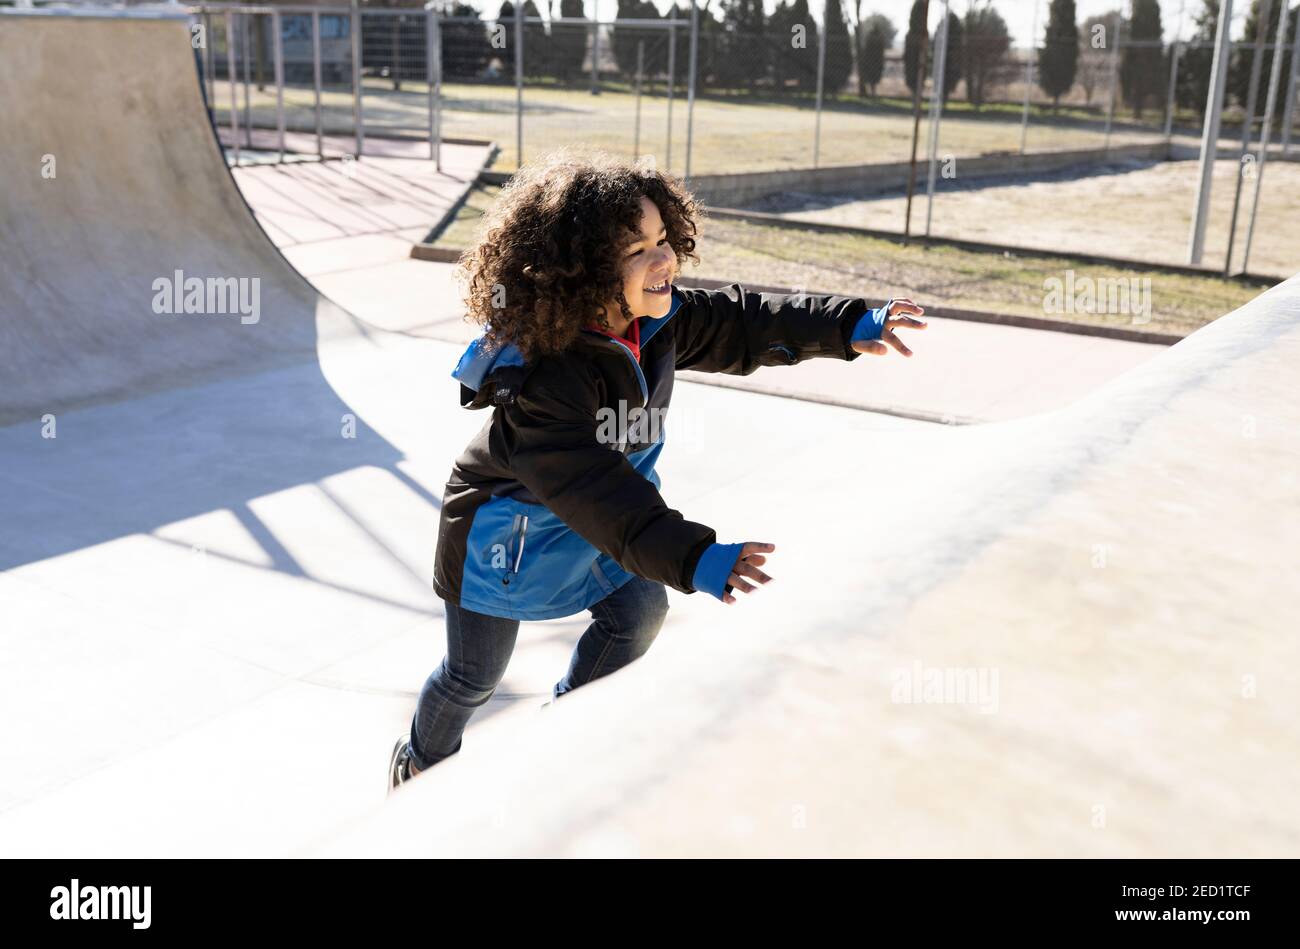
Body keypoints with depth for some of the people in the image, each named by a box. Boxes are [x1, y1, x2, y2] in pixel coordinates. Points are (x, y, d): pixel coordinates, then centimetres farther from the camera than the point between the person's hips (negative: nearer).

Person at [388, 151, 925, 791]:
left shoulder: (657, 320, -16)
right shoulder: (541, 377, -40)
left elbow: (737, 325, -3)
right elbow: (592, 488, -44)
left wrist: (851, 325, -10)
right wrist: (690, 557, -53)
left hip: (589, 519, 7)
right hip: (505, 533, -7)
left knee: (639, 612, 18)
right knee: (474, 676, 9)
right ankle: (423, 762, 41)